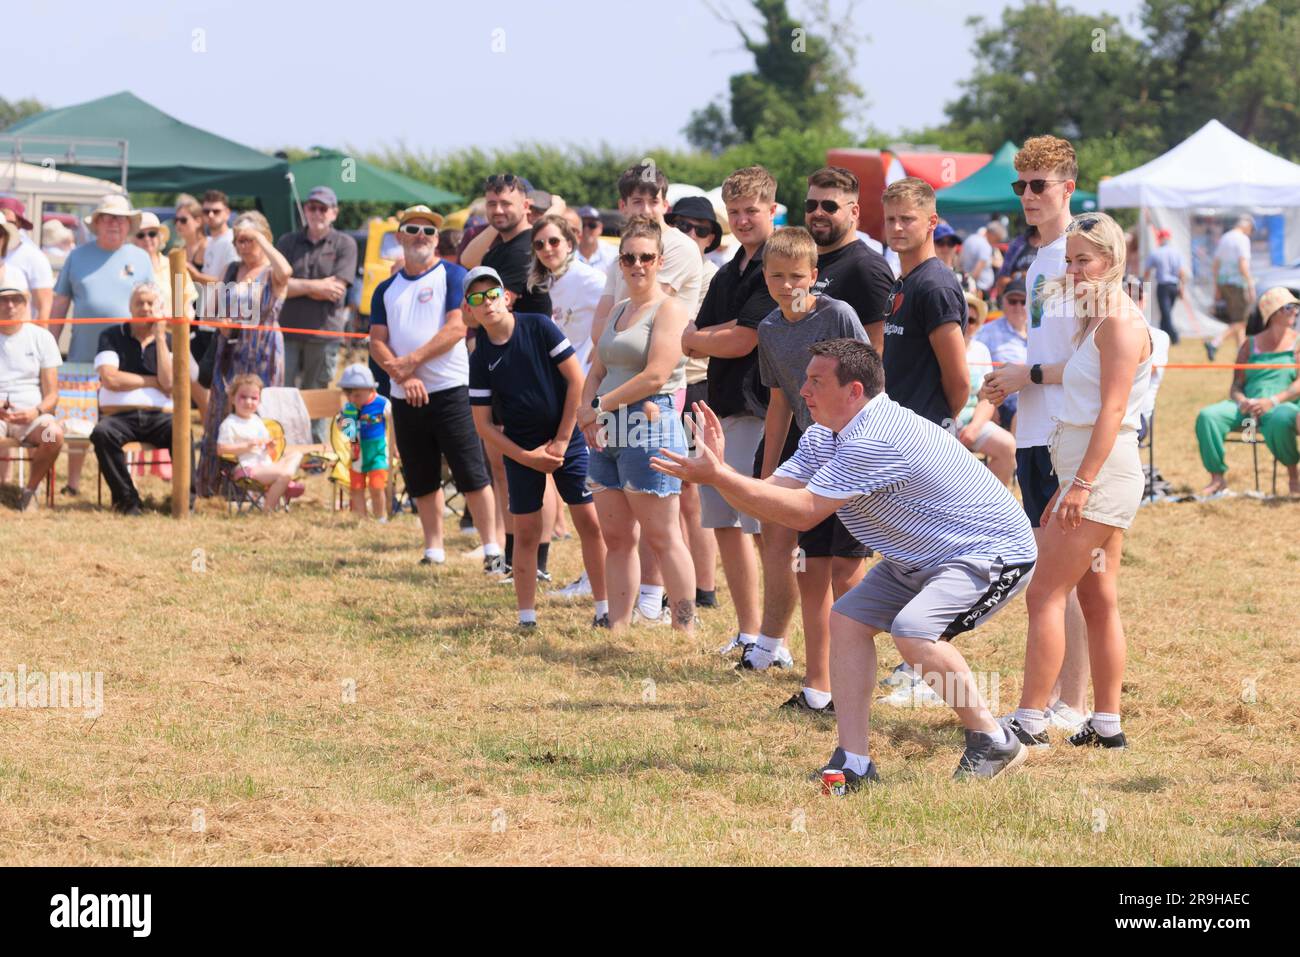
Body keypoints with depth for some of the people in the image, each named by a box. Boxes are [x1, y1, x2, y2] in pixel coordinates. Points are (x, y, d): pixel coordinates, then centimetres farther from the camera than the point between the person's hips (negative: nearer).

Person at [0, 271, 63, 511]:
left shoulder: (40, 337, 10)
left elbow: (52, 394, 6)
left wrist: (36, 412, -17)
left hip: (31, 414, 1)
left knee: (54, 434, -33)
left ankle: (30, 492, -9)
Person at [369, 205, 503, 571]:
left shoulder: (453, 276, 1)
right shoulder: (386, 290, 15)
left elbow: (457, 328, -10)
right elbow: (377, 342, 7)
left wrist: (413, 361, -14)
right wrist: (402, 377, -10)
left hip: (449, 390, -5)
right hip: (404, 398, 5)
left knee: (472, 475, -8)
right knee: (421, 481, 9)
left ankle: (492, 551, -6)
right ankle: (433, 551, 17)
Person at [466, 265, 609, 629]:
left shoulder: (539, 328, -7)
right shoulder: (481, 359, -3)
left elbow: (577, 381, -6)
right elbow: (483, 424, 0)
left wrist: (562, 441, -8)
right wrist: (526, 457, -9)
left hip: (567, 439, -1)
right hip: (520, 450, 1)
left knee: (590, 521, -5)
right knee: (527, 531, 1)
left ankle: (604, 609, 2)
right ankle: (526, 618, 7)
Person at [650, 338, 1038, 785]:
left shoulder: (877, 440, -30)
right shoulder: (822, 437, 2)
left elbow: (802, 512, -32)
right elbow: (767, 499, -2)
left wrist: (717, 475, -31)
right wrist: (717, 472, -20)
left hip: (996, 551, -10)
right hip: (921, 560, 10)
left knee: (913, 630, -29)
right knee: (847, 618, 0)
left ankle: (992, 743, -11)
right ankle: (854, 763, -1)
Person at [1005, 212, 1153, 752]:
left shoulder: (1120, 322, -12)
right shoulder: (1097, 320, 19)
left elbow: (1113, 409, -19)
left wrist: (1083, 483, -25)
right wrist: (1068, 487, 21)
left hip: (1103, 471, -10)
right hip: (1088, 474, 10)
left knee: (1045, 594, -12)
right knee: (1098, 601, 10)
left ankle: (1030, 722, -13)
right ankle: (1106, 724, 12)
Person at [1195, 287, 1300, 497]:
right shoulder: (1251, 345, 17)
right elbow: (1236, 386, 12)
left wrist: (1272, 401, -19)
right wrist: (1242, 401, -12)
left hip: (1283, 406, -3)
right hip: (1248, 408, 4)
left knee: (1281, 419, -41)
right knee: (1207, 416, -23)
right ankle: (1218, 478, -19)